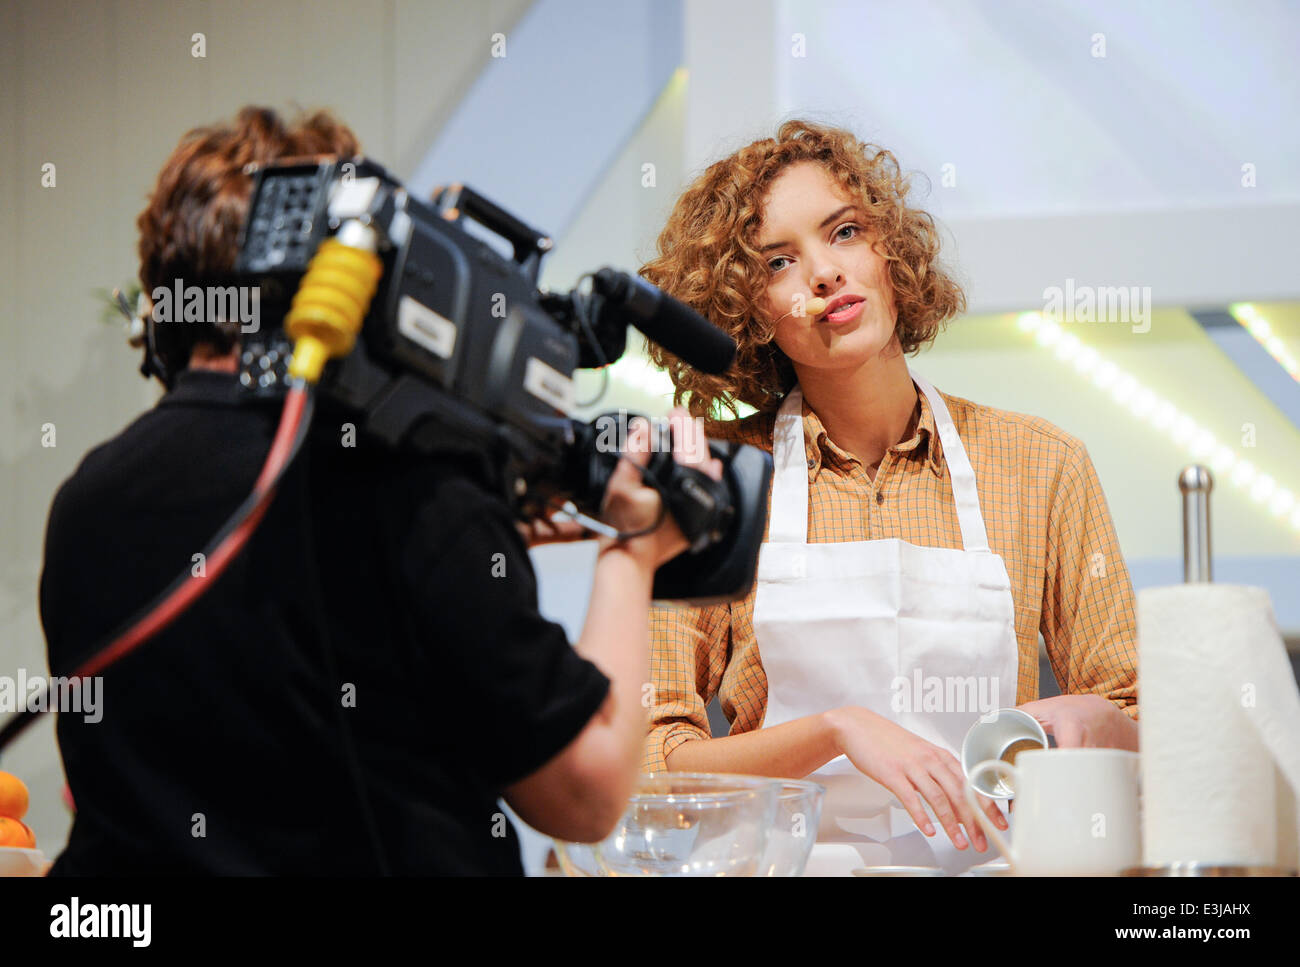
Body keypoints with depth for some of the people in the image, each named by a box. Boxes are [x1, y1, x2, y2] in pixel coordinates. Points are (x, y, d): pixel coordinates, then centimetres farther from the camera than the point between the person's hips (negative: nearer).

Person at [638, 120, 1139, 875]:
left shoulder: (1042, 468, 7)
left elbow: (1138, 723, 12)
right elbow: (651, 763, -1)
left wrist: (1079, 720, -11)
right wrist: (836, 731, -16)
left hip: (976, 863, 3)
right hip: (786, 868, -2)